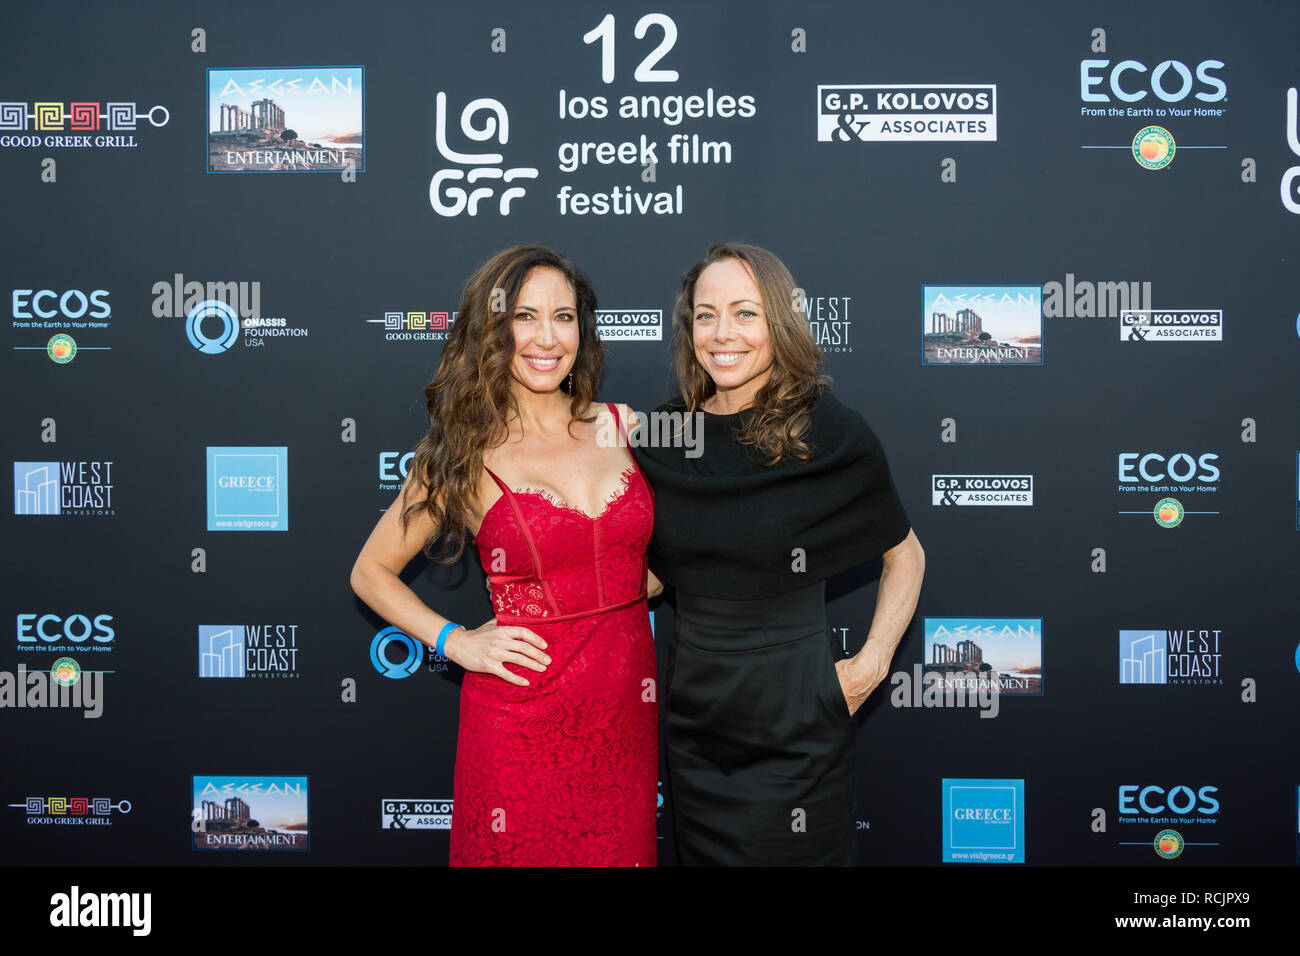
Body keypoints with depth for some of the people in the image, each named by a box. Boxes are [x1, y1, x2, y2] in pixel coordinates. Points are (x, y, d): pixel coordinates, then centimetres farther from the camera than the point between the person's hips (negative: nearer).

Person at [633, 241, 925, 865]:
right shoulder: (663, 435, -1)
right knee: (702, 851, 17)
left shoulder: (829, 434, -11)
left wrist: (870, 666, -6)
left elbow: (904, 555, 1)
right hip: (694, 709, 4)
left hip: (796, 717, -3)